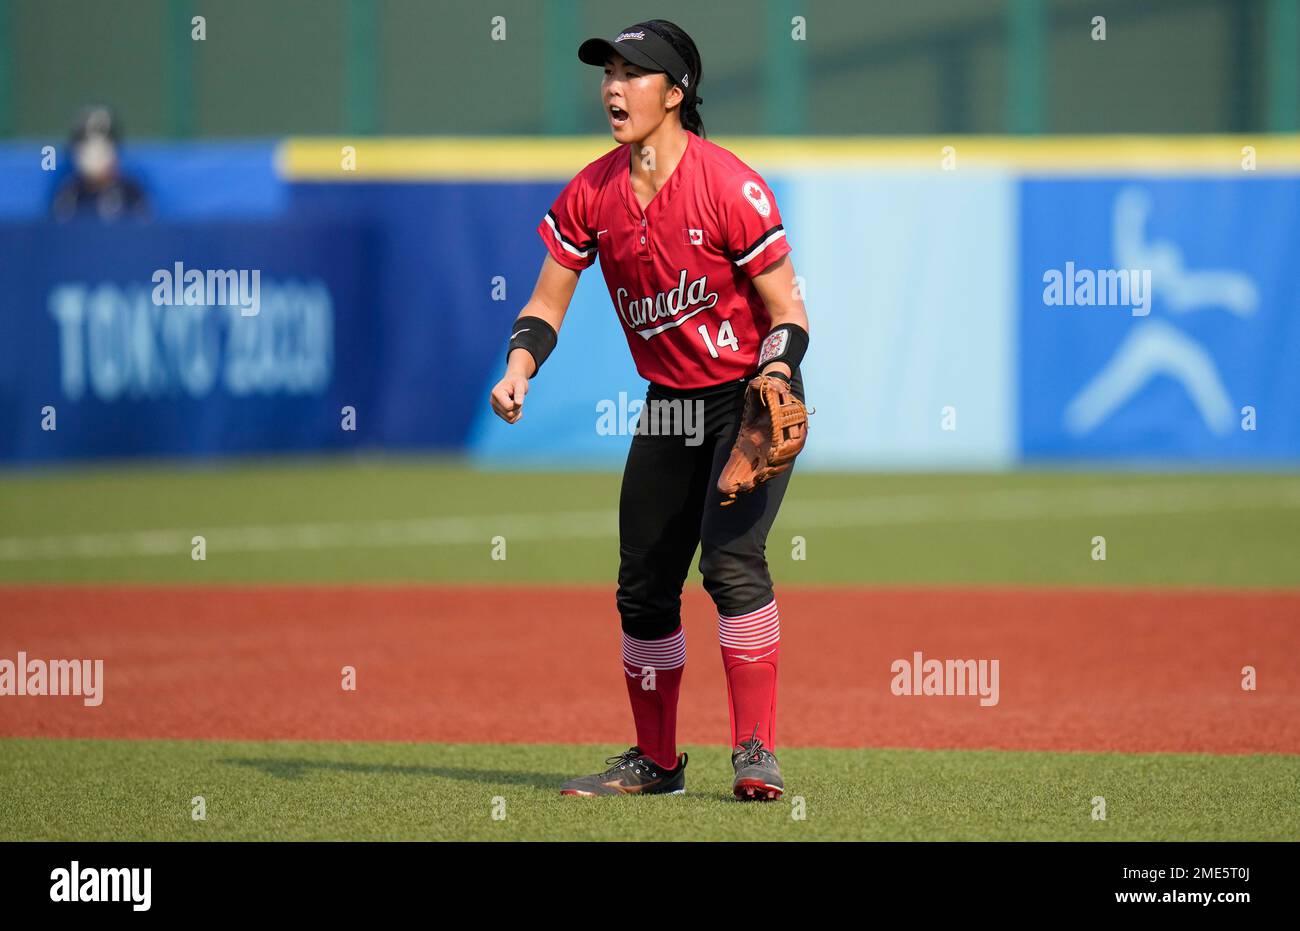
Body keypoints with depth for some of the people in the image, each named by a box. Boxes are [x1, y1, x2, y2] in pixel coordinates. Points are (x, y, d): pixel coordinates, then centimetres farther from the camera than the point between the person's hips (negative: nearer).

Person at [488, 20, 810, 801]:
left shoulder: (728, 185, -19)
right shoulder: (593, 192, -2)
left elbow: (787, 312, -16)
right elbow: (547, 303, 3)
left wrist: (773, 384, -33)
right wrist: (518, 372, -15)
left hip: (751, 397, -6)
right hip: (669, 405, 6)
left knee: (731, 556, -23)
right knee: (644, 583, 9)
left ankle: (758, 753, -18)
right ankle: (655, 762, 24)